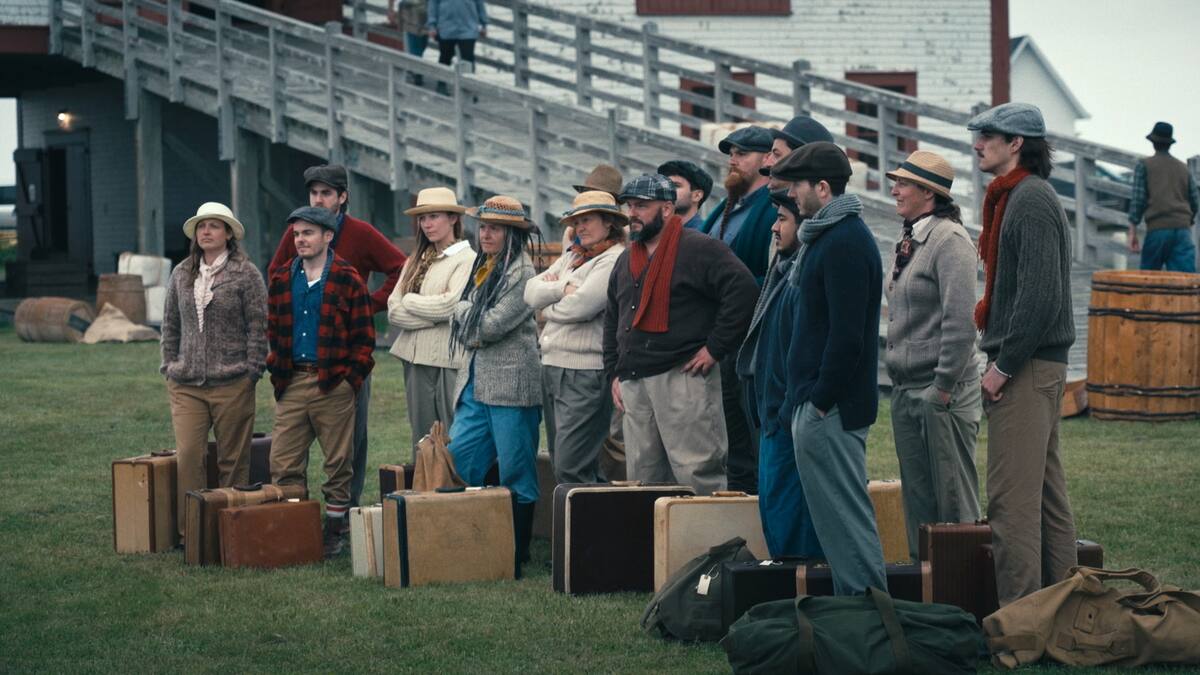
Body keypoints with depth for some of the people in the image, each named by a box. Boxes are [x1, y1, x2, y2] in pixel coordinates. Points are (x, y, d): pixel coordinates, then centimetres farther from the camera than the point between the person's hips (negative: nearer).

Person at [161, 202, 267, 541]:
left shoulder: (245, 273, -2)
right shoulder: (181, 274, 11)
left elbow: (258, 326, -3)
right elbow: (170, 325, 19)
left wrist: (251, 372, -7)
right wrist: (170, 366, 11)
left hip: (232, 384, -3)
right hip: (186, 386, 3)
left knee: (232, 460, 3)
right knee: (187, 455, -6)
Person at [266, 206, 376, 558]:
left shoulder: (347, 280, -4)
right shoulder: (282, 280, 10)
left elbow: (364, 338, -3)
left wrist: (352, 378, -9)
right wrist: (277, 371, 8)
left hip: (333, 384, -4)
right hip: (292, 383, 4)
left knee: (338, 463, 4)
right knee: (283, 464, 2)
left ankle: (334, 531, 14)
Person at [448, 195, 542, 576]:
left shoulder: (522, 273, -10)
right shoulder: (481, 269, 17)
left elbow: (492, 325, -17)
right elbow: (464, 327, 17)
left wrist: (464, 311, 0)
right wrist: (475, 326, -3)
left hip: (510, 386, -8)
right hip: (475, 384, 9)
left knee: (517, 477, -1)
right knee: (456, 463, 4)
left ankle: (517, 556, 6)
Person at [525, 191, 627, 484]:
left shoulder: (615, 260, -9)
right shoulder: (571, 256, 18)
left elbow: (579, 306, -19)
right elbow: (531, 291, 8)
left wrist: (548, 308, 1)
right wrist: (562, 288, -10)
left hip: (586, 374, -9)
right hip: (551, 366, 9)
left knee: (570, 470, -14)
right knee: (561, 464, 12)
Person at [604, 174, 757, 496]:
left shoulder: (699, 249, -5)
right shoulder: (626, 260, 21)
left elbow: (743, 289, -16)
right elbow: (612, 320, 28)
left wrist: (715, 347, -16)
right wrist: (613, 372, 18)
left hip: (683, 376, -8)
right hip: (634, 381, 8)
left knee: (697, 475, -11)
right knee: (641, 478, 9)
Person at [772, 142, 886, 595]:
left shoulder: (845, 243, -16)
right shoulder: (823, 237, 17)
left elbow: (846, 334, -22)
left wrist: (822, 399, -19)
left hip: (831, 408, -10)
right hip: (815, 404, 10)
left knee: (845, 512, -6)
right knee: (839, 511, 14)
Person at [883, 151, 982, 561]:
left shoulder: (949, 240, -12)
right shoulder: (908, 241, 15)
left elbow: (960, 320, -19)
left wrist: (944, 386, -19)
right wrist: (899, 379, 15)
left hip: (942, 392, -9)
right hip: (906, 390, 9)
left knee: (953, 497, -3)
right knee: (916, 494, 13)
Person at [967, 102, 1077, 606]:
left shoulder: (1030, 201, -15)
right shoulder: (1014, 197, 17)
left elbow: (1039, 295, -22)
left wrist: (1003, 367, -19)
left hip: (1026, 368, -11)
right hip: (1041, 366, 11)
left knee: (1011, 498, -10)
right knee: (1046, 491, 14)